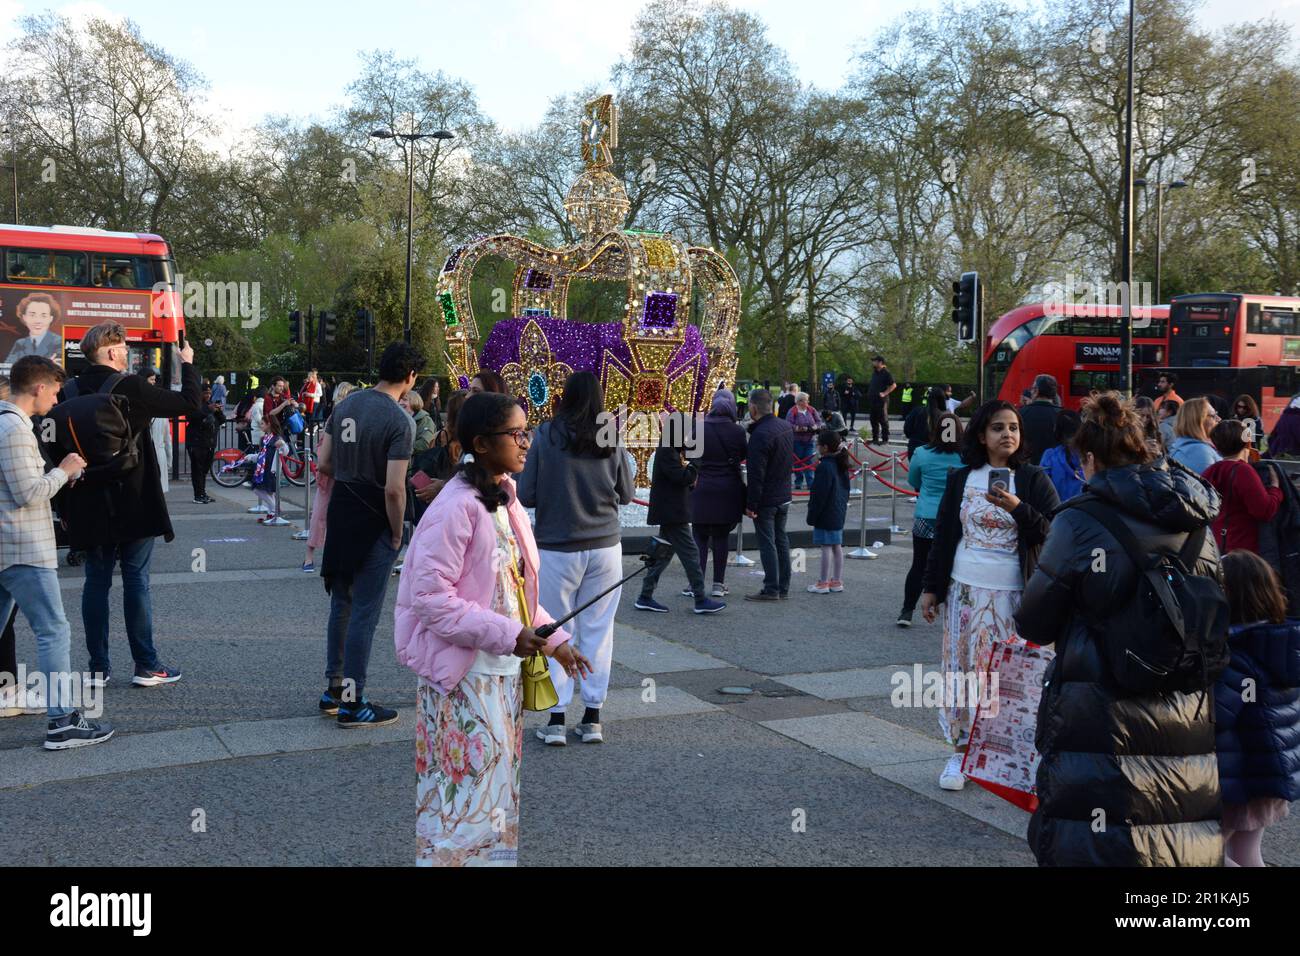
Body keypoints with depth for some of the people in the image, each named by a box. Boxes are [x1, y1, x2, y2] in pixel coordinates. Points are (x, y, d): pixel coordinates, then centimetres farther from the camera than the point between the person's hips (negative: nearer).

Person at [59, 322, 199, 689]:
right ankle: (146, 665, 7)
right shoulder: (131, 388, -14)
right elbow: (190, 403, -9)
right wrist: (187, 364, 8)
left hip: (89, 507, 5)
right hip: (134, 505, -4)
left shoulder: (69, 393, 2)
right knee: (136, 582, 2)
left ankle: (98, 668, 14)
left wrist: (64, 508, 13)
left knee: (96, 582, 10)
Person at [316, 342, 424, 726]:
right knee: (365, 612, 1)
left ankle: (334, 688, 28)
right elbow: (394, 489, -22)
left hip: (340, 515, 7)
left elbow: (323, 464, 8)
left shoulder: (346, 404, 5)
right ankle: (352, 703, 8)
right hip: (374, 522, -7)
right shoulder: (399, 421, -18)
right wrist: (397, 534, -10)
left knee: (341, 604, 18)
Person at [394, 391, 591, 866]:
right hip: (463, 673, -8)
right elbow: (430, 596, -22)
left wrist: (553, 639, 11)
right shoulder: (456, 507, -19)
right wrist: (505, 634, -24)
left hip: (503, 671, 8)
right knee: (468, 794, 1)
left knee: (497, 788, 18)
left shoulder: (505, 500, 8)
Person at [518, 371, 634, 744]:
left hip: (556, 549, -2)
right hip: (605, 546, 2)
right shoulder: (611, 442, -3)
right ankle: (592, 719, 15)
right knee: (598, 632, 10)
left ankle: (556, 720, 8)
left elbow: (525, 496, -5)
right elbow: (626, 494, 8)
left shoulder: (546, 437, -9)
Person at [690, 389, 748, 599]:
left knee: (700, 536, 7)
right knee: (722, 536, 9)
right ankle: (719, 583, 12)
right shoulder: (737, 431, -7)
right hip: (729, 490, 1)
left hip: (703, 489, 0)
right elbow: (742, 456, 5)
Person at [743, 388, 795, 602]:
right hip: (784, 496, 9)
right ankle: (783, 588, 21)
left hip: (766, 499, -9)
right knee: (781, 540, 15)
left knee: (767, 543, -1)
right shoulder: (786, 426, 5)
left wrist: (751, 504, -17)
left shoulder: (760, 435, -23)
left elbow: (756, 474, -24)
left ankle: (771, 589, 4)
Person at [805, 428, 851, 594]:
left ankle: (823, 583, 0)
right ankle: (837, 581, 19)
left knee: (826, 547, -4)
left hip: (826, 514, -9)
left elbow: (819, 494, -19)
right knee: (837, 547, 13)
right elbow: (846, 490, 17)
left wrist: (812, 516, -13)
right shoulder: (841, 465, 9)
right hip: (839, 513, 9)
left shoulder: (824, 467, -18)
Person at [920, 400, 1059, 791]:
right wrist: (931, 587, 9)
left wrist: (1017, 507, -20)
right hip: (965, 590, 2)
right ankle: (960, 751, 12)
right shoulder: (960, 480, 8)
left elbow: (1055, 532, -6)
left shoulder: (1033, 479, 2)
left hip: (1013, 593, -2)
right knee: (962, 669, 4)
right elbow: (943, 536, 11)